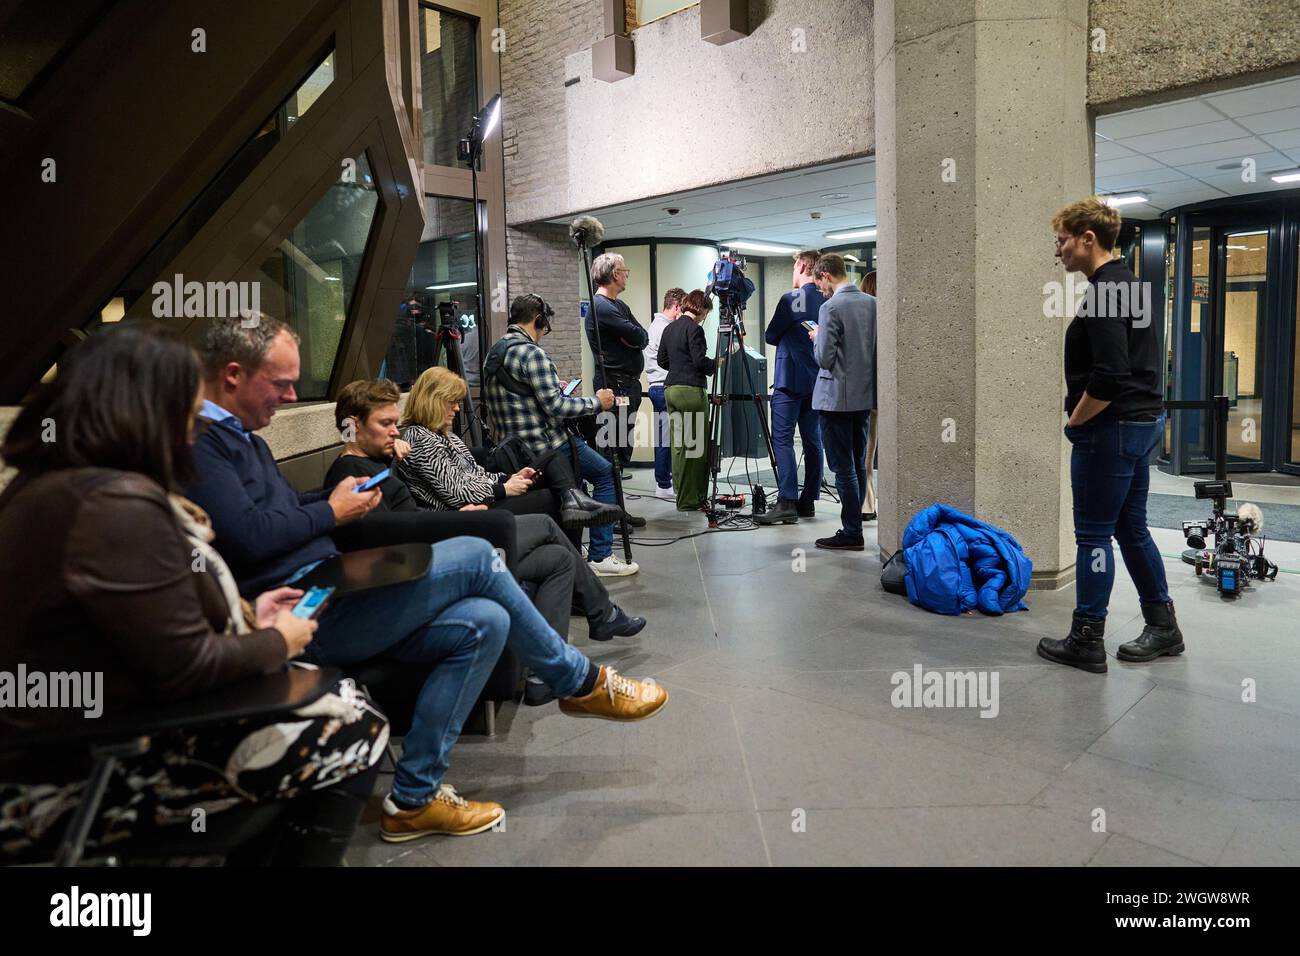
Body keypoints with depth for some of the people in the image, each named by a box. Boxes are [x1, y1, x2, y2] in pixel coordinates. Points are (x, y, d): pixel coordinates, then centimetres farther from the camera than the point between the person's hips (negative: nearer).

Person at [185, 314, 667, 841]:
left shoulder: (239, 436, 22)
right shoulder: (197, 440, -11)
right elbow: (248, 537, -23)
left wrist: (337, 497, 6)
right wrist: (332, 512, -8)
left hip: (328, 594, 10)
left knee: (483, 622, -5)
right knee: (474, 557, -14)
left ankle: (414, 797, 1)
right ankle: (581, 681, 5)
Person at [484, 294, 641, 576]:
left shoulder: (493, 354, 11)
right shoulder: (531, 353, -18)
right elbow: (555, 407, -21)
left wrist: (553, 387, 25)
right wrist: (596, 402, -8)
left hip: (515, 448, 10)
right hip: (545, 445, -10)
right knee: (605, 473, 4)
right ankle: (600, 556, 1)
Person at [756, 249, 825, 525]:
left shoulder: (790, 299, -9)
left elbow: (770, 336, -1)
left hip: (790, 381, -7)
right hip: (818, 382, 7)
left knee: (782, 440, -7)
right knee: (813, 441, 9)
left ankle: (787, 503, -15)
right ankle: (808, 501, 13)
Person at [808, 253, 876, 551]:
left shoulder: (831, 307, -15)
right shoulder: (872, 303, 7)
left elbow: (824, 358, -15)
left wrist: (818, 338, 3)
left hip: (837, 398, -8)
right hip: (865, 395, 8)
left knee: (843, 468, -2)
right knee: (858, 464, 14)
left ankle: (852, 533, 2)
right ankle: (854, 525, 22)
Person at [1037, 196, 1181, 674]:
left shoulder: (1103, 292, -18)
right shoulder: (1126, 284, 15)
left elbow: (1109, 378, -26)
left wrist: (1076, 420, -12)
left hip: (1112, 428, -10)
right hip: (1142, 421, 10)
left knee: (1093, 535, -2)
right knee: (1130, 528, 16)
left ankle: (1086, 642, 7)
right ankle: (1162, 627, 25)